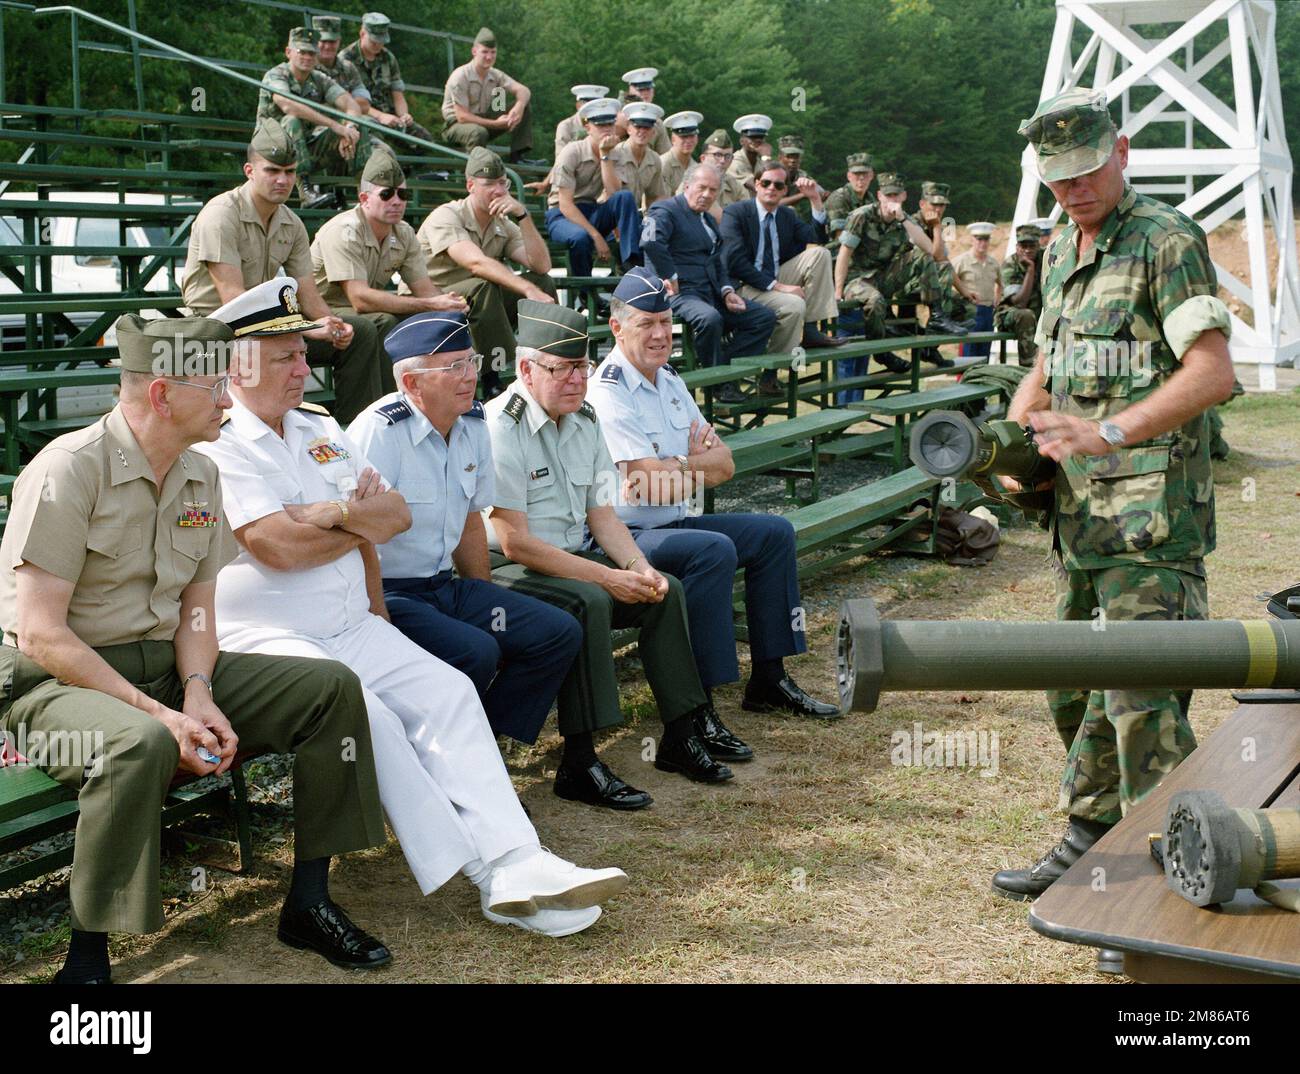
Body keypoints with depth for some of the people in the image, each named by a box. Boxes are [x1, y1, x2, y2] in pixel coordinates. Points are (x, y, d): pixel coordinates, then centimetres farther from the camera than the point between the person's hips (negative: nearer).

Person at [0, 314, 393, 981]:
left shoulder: (200, 477, 7)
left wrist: (197, 694, -9)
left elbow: (196, 607, 11)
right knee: (140, 745, -40)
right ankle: (86, 961, -24)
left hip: (165, 664, 8)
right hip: (57, 680, -7)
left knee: (331, 687, -5)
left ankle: (308, 904, 3)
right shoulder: (69, 469, -17)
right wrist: (158, 714, -24)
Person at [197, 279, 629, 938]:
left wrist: (338, 513, -8)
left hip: (353, 626, 7)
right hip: (266, 638, -7)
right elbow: (279, 546, -17)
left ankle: (515, 863, -21)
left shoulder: (318, 429, 19)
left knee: (447, 691, -12)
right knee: (363, 711, -28)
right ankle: (485, 875, -23)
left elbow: (395, 514, 13)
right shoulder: (216, 444, -6)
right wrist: (361, 523, -1)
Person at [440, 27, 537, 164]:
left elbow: (523, 90, -8)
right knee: (479, 132, -43)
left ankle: (517, 157, -11)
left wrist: (519, 108, -32)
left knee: (525, 107, -5)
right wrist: (495, 123, -27)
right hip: (455, 125, -7)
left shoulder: (495, 75, 1)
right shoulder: (460, 77, -19)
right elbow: (462, 117, -24)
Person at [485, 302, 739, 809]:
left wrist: (641, 568, -9)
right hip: (510, 573, -9)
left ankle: (682, 733, 6)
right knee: (588, 603, -33)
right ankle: (578, 764, -29)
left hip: (576, 558, 9)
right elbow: (515, 542, -23)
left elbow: (602, 514, 11)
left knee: (667, 589, -2)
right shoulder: (500, 428, -18)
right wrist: (609, 577, -22)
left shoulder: (584, 419, 9)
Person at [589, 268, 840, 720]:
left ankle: (768, 679, 8)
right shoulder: (609, 393, -15)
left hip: (676, 523, 10)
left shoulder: (669, 380, 13)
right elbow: (657, 486, -22)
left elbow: (725, 464, 7)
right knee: (715, 549, -32)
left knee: (774, 531, 5)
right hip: (628, 535, -10)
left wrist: (680, 464, -14)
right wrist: (700, 463, -4)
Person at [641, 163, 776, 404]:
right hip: (679, 293, -9)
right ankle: (721, 383, -19)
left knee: (766, 317, -2)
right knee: (710, 318, -39)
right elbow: (651, 241, -26)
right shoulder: (666, 211, -5)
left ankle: (722, 364, -8)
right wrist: (670, 277, -23)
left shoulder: (708, 220, 24)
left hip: (711, 294, 9)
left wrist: (727, 290, 6)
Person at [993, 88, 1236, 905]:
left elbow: (1213, 374, -18)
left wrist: (1109, 433, -26)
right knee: (1077, 687, 16)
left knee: (1141, 698, -10)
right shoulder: (1061, 253, 17)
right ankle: (1092, 839, 29)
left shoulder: (1166, 240, -9)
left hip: (1151, 513, -9)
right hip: (1080, 510, 9)